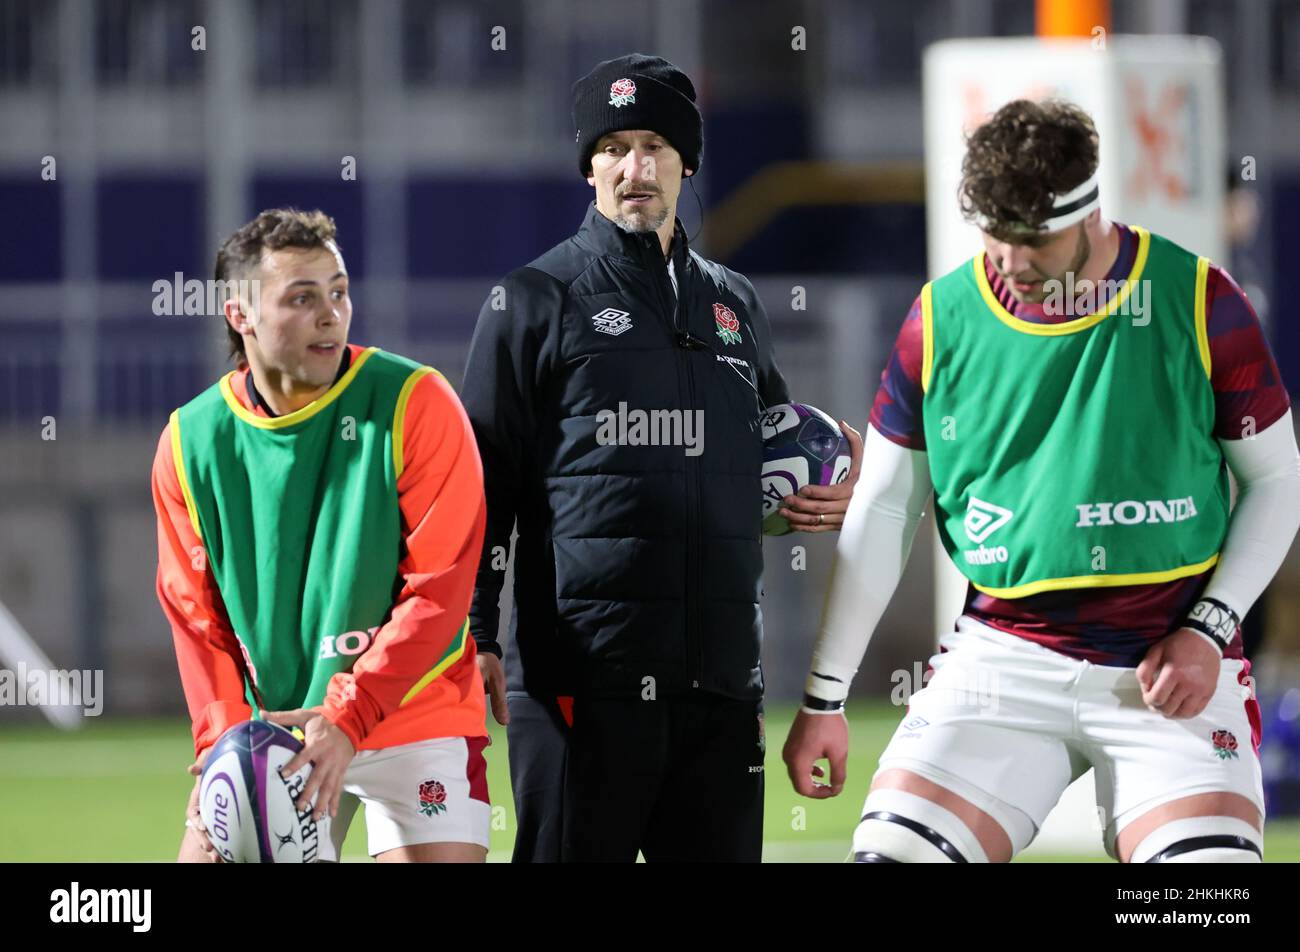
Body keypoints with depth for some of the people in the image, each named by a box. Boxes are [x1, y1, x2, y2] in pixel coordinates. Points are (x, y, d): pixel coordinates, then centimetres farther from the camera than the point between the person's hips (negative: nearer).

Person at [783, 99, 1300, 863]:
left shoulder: (1197, 301, -3)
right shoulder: (942, 319, 2)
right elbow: (883, 513, 9)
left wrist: (1209, 628, -6)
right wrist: (825, 697, 8)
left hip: (1170, 667, -2)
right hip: (1002, 655, 2)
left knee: (1209, 856, -20)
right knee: (893, 849, -13)